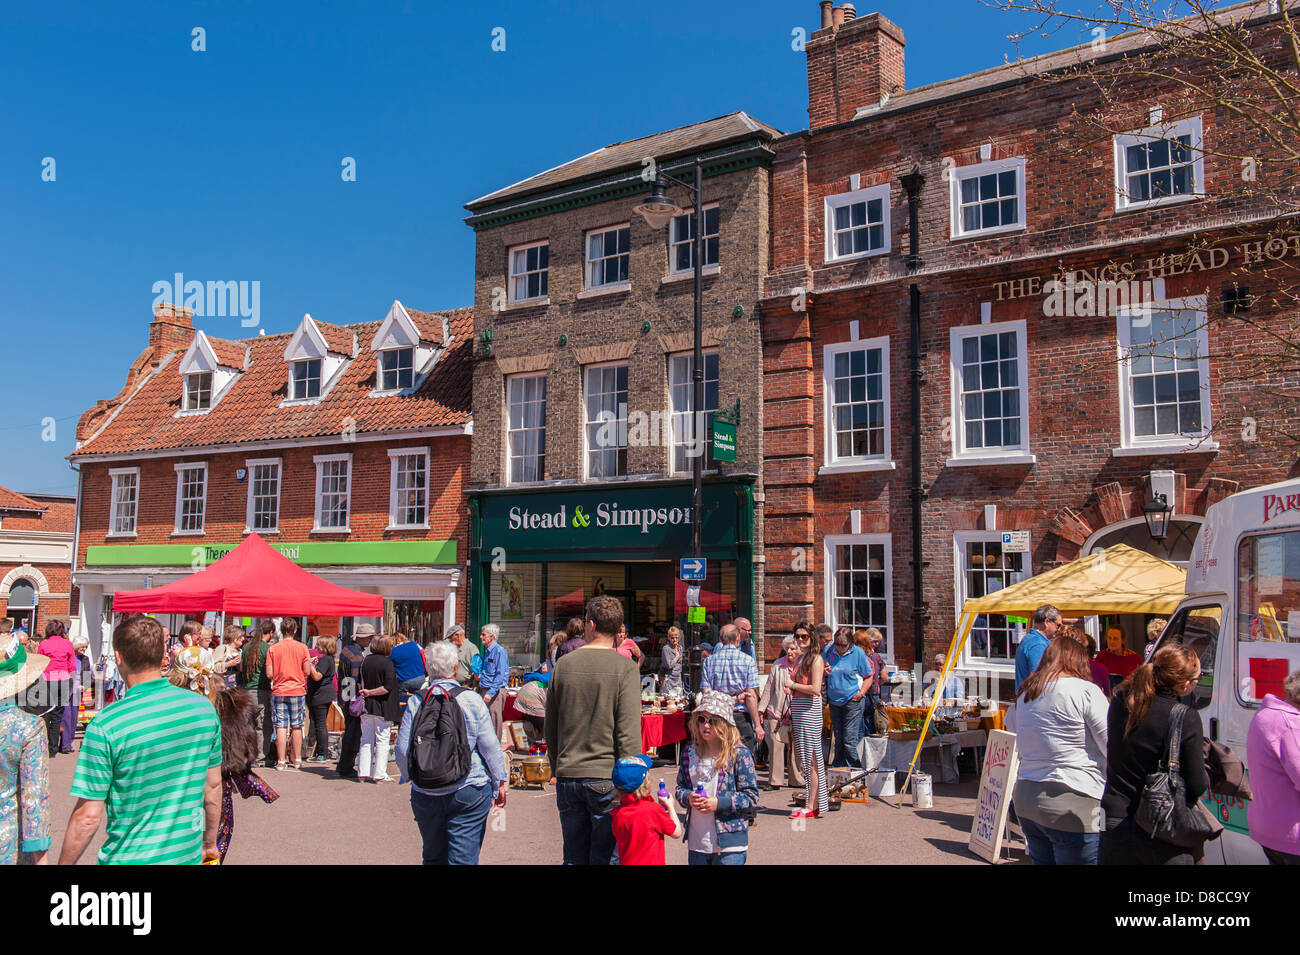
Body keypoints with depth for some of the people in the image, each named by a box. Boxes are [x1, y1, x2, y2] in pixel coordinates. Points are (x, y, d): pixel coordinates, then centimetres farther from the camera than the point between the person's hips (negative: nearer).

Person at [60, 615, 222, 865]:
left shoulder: (105, 726, -19)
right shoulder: (204, 708, -6)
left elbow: (88, 817, -15)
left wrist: (65, 863, 2)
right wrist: (210, 842, 18)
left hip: (131, 858, -4)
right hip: (188, 855, 4)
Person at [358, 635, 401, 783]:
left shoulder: (366, 661, 5)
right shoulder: (388, 662, -12)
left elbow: (361, 683, 11)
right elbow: (389, 687, -18)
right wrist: (371, 692, -10)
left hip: (366, 707, 5)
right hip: (383, 708, -5)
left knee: (366, 740, 13)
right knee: (382, 741, 2)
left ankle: (363, 773, 15)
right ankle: (379, 774, 2)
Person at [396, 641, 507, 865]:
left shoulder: (415, 702, -3)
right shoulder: (471, 700, -8)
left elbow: (402, 749, 1)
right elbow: (490, 747, -5)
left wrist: (408, 777, 20)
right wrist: (499, 783, 7)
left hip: (425, 794, 3)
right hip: (468, 792, -3)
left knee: (433, 857, 18)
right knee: (464, 858, 1)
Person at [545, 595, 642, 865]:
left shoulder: (563, 664, 3)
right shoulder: (625, 667, -8)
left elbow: (550, 728, 10)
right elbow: (629, 734, -13)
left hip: (567, 778, 3)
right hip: (606, 778, -3)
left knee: (574, 858, 14)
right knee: (605, 858, 5)